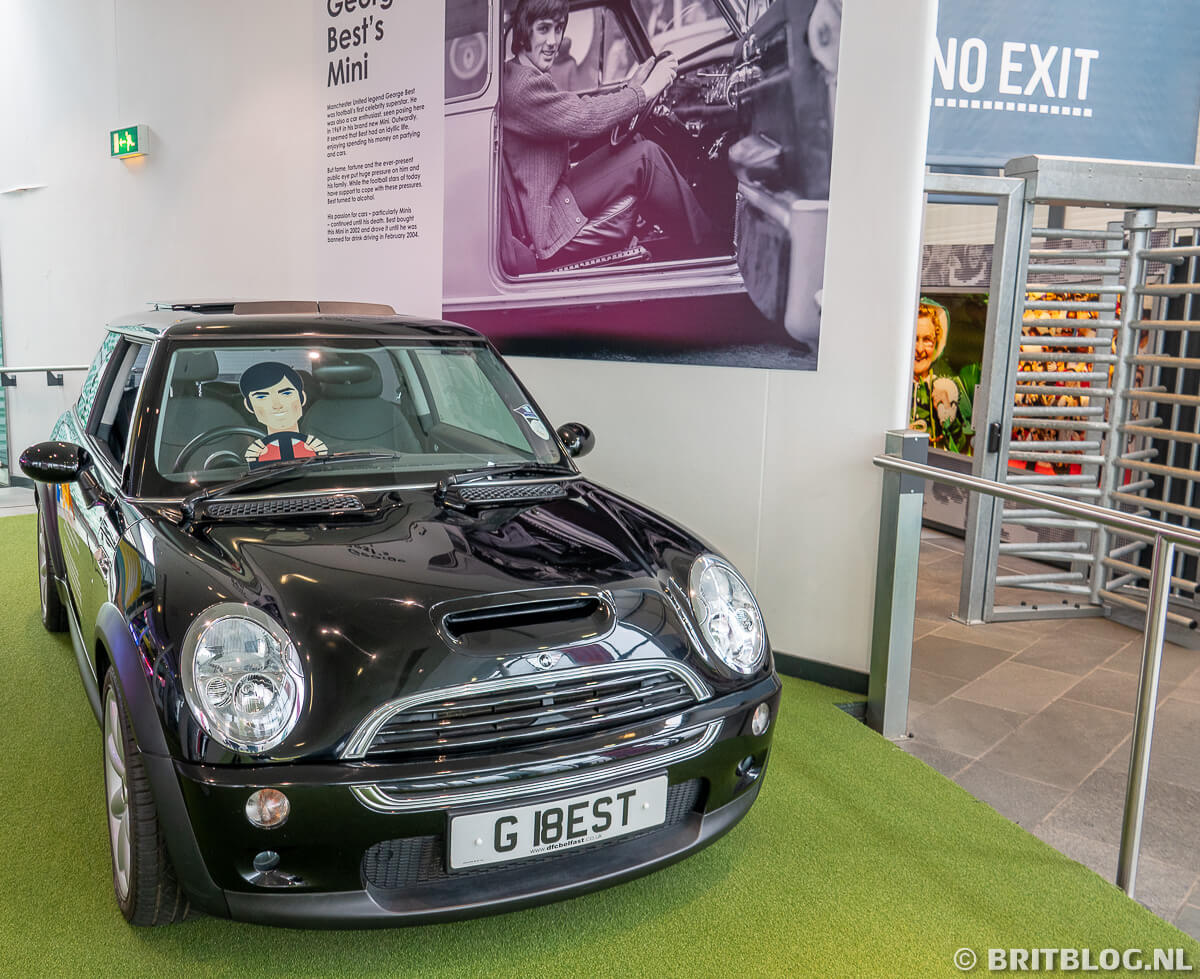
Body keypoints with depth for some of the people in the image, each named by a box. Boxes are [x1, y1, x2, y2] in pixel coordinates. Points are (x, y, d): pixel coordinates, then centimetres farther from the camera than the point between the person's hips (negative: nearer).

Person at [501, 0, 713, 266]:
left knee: (635, 143, 11)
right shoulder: (523, 87, -21)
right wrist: (644, 91, -14)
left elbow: (579, 105, 14)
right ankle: (704, 242, 2)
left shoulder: (516, 74, 12)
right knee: (645, 155, -11)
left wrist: (629, 88, 4)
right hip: (547, 219, -11)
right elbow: (586, 119, -25)